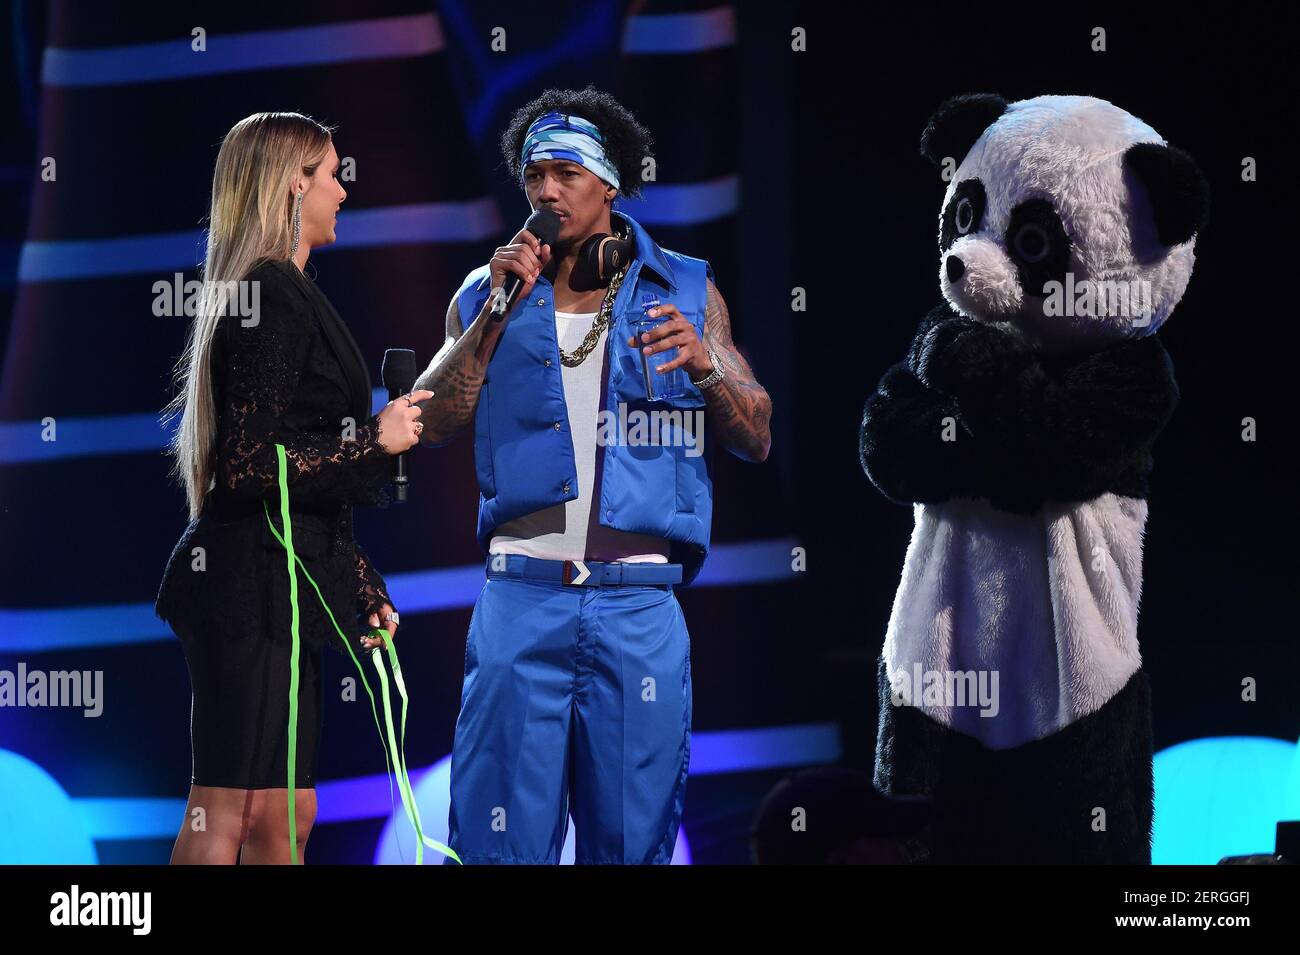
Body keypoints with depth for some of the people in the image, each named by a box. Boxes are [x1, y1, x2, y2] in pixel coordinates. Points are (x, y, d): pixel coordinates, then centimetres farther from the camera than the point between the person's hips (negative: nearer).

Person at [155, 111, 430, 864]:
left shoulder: (280, 294, 19)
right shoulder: (275, 297, -12)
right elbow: (250, 463, -20)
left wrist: (364, 587, 21)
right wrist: (374, 441, -12)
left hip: (279, 581, 10)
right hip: (254, 581, -10)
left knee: (285, 815, 9)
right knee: (228, 814, -10)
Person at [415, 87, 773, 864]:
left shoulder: (685, 291, 10)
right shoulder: (492, 290, 13)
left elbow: (756, 439, 7)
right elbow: (433, 423, 2)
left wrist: (705, 362, -12)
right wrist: (502, 307, -4)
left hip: (640, 604, 0)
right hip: (521, 597, 0)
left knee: (633, 838, 2)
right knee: (500, 836, -3)